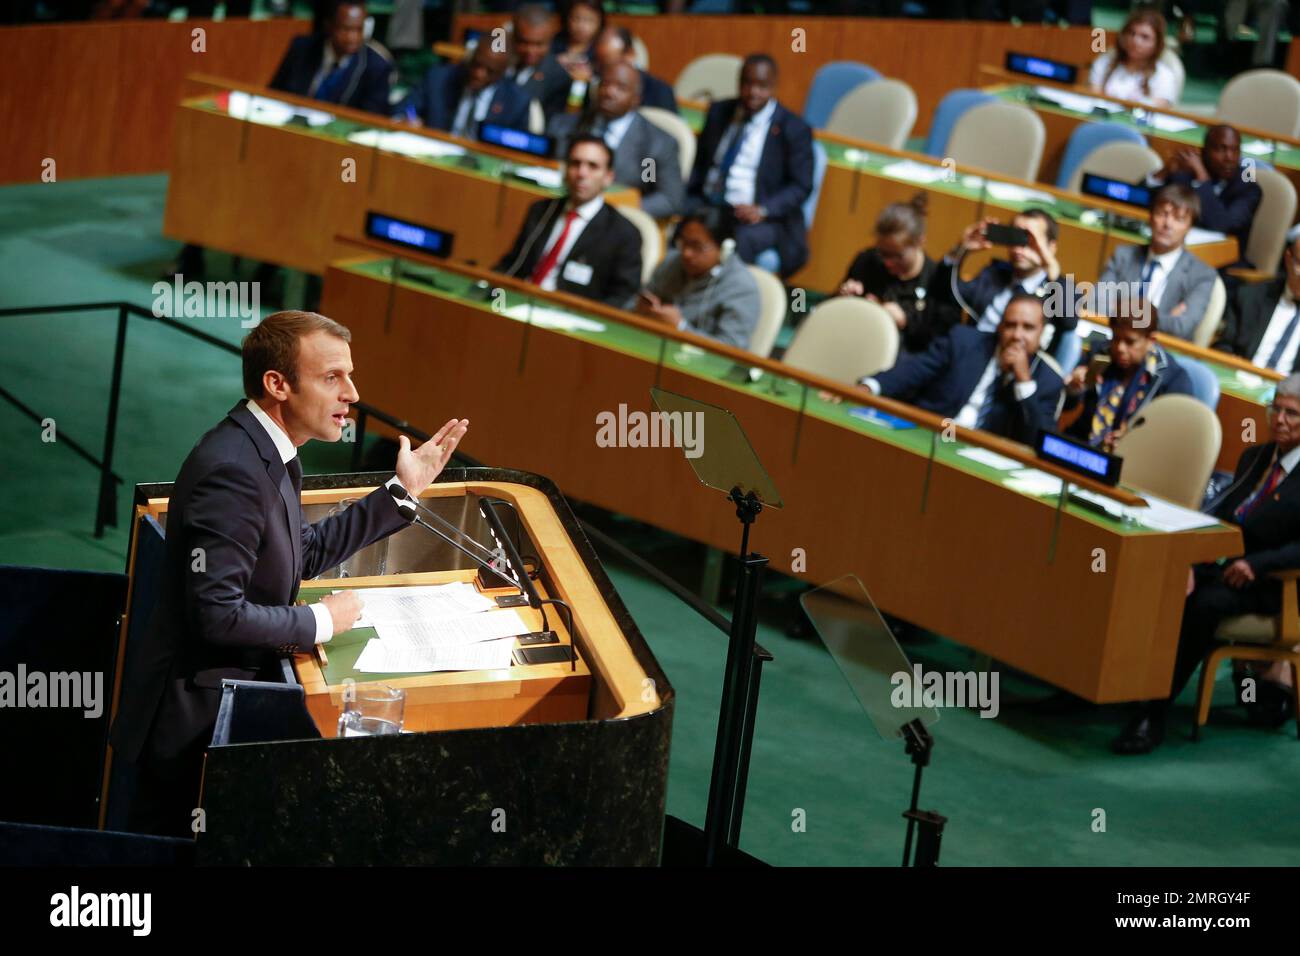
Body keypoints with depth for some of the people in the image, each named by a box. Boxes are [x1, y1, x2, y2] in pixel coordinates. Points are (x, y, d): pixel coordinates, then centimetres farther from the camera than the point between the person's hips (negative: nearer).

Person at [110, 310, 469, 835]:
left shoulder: (265, 448, 5)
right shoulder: (232, 471, -26)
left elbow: (305, 553, 16)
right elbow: (217, 614, -30)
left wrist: (402, 491, 14)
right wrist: (321, 621, -16)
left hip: (234, 685, 9)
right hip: (198, 717, -9)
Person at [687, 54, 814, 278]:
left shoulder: (793, 129, 1)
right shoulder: (719, 112, 15)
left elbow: (801, 186, -1)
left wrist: (762, 210, -15)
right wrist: (686, 197, -1)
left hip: (750, 216, -3)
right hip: (706, 205, 4)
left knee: (741, 239, -37)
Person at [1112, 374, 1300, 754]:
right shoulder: (1254, 457, 16)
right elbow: (1221, 514, 9)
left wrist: (1257, 564, -26)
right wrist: (1193, 564, -7)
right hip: (1229, 566, 6)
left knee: (1206, 603, -33)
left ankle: (1155, 714, -31)